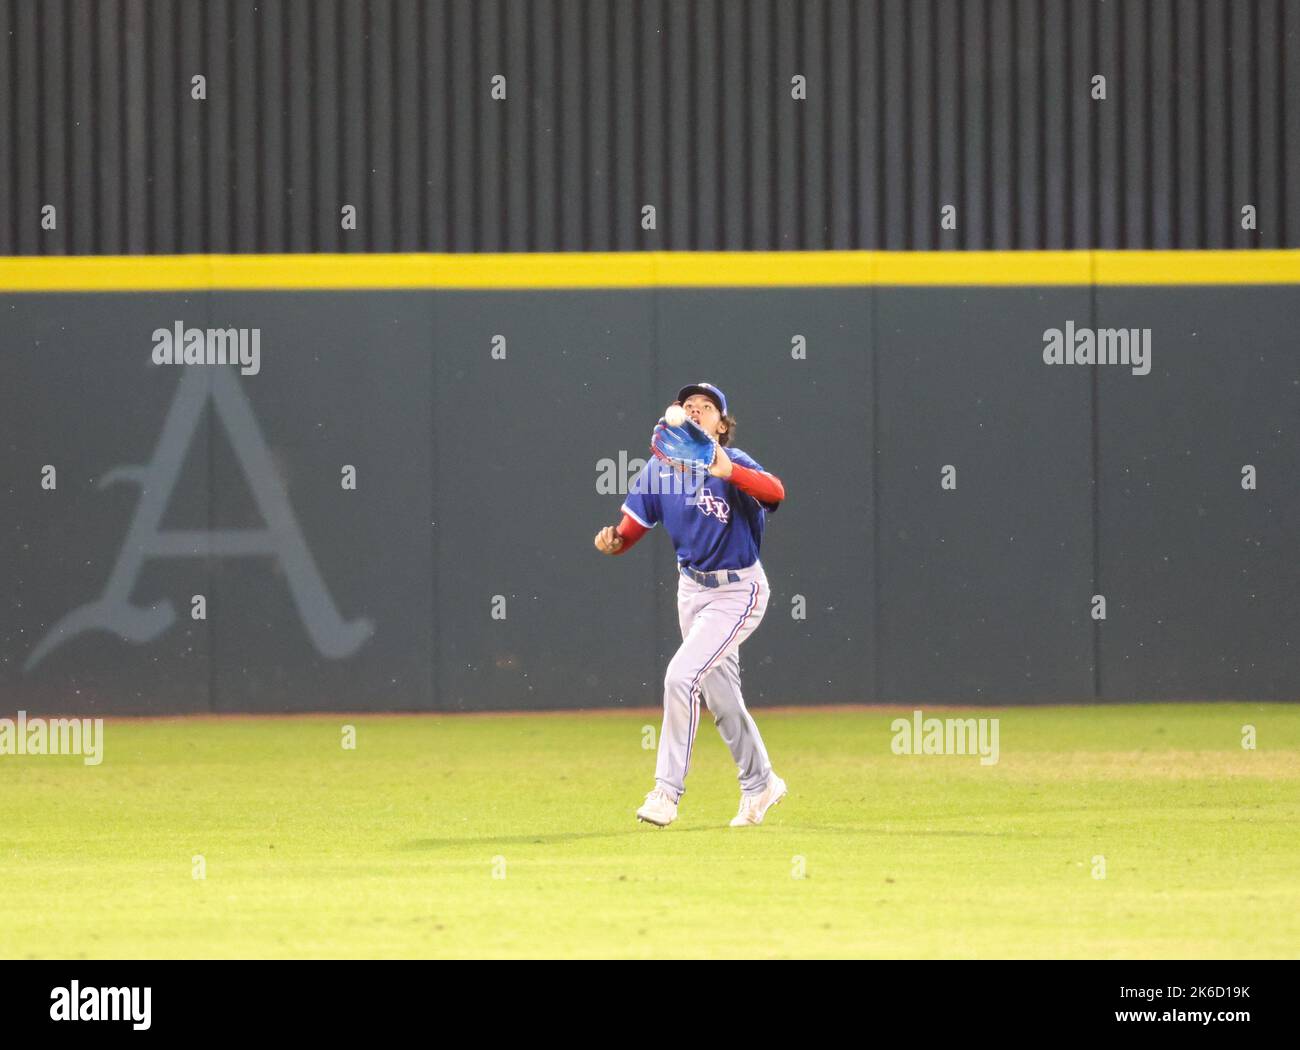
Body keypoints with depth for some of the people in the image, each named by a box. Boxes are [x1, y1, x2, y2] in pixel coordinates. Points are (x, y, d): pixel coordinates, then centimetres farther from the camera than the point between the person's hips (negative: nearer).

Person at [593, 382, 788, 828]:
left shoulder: (734, 463, -20)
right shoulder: (659, 469, -3)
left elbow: (774, 492, -41)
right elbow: (631, 530, 0)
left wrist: (726, 472, -59)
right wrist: (612, 540, -24)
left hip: (738, 592, -7)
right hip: (692, 587, 7)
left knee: (682, 676, -20)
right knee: (720, 696, 17)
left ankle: (667, 792, -12)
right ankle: (760, 784, 36)